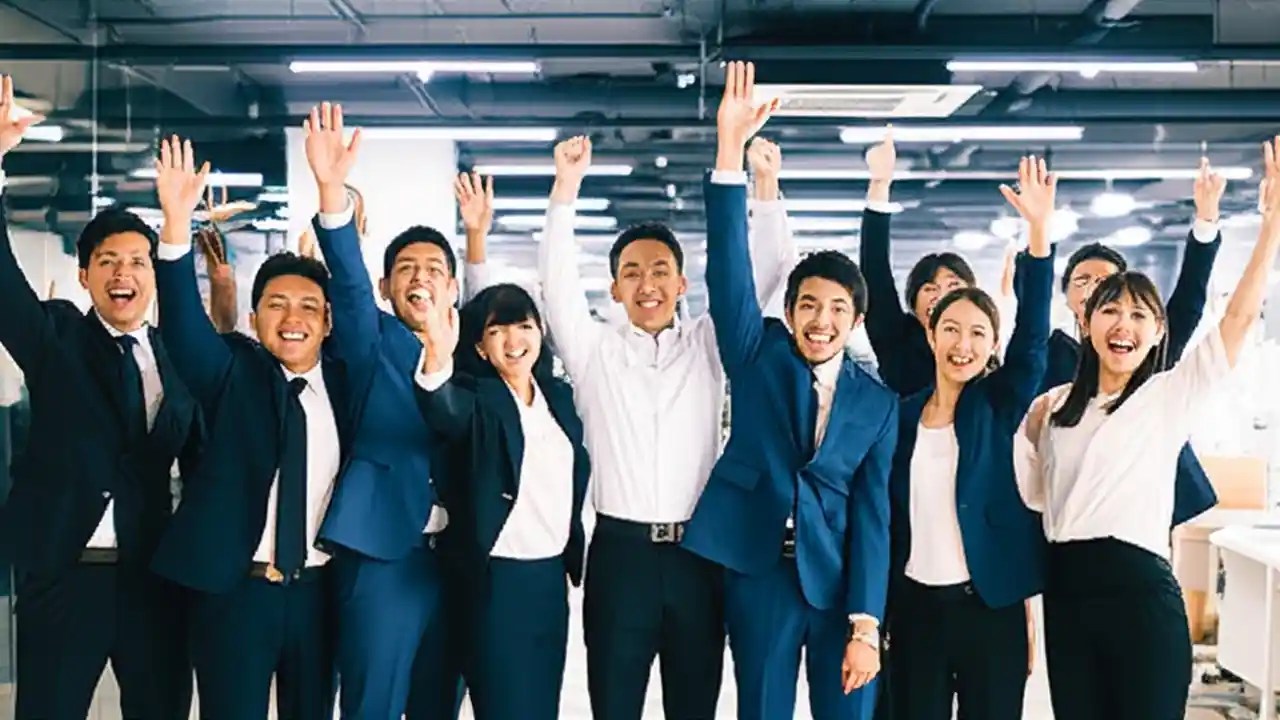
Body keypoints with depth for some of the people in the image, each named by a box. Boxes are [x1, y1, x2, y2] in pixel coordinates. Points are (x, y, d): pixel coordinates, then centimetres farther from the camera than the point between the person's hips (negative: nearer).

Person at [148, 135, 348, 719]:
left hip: (318, 590, 2)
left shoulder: (344, 379, 3)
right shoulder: (232, 372, 0)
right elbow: (184, 319, -16)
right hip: (235, 589, -2)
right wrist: (177, 221, -32)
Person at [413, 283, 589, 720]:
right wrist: (438, 359, -53)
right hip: (497, 580, -6)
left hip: (551, 575, 6)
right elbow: (444, 413, -33)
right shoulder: (476, 398, -8)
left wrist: (577, 559, 14)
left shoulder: (559, 395, 10)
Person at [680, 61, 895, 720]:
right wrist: (730, 151, -22)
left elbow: (873, 514, 0)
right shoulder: (759, 354, 2)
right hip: (760, 574, 0)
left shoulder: (878, 402, 3)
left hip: (842, 582, 0)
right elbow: (729, 268, -11)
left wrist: (866, 624, -8)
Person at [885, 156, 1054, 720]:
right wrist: (880, 610, 7)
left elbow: (1033, 334, -14)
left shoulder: (999, 407, 0)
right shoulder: (903, 413, 5)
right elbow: (890, 513, 8)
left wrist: (1039, 227, -25)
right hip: (915, 605, 2)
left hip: (990, 605, -2)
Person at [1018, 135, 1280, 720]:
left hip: (1141, 590, -4)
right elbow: (1036, 494, 18)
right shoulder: (1054, 407, 13)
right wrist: (1028, 430, 5)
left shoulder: (1173, 394, 0)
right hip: (1066, 591, 4)